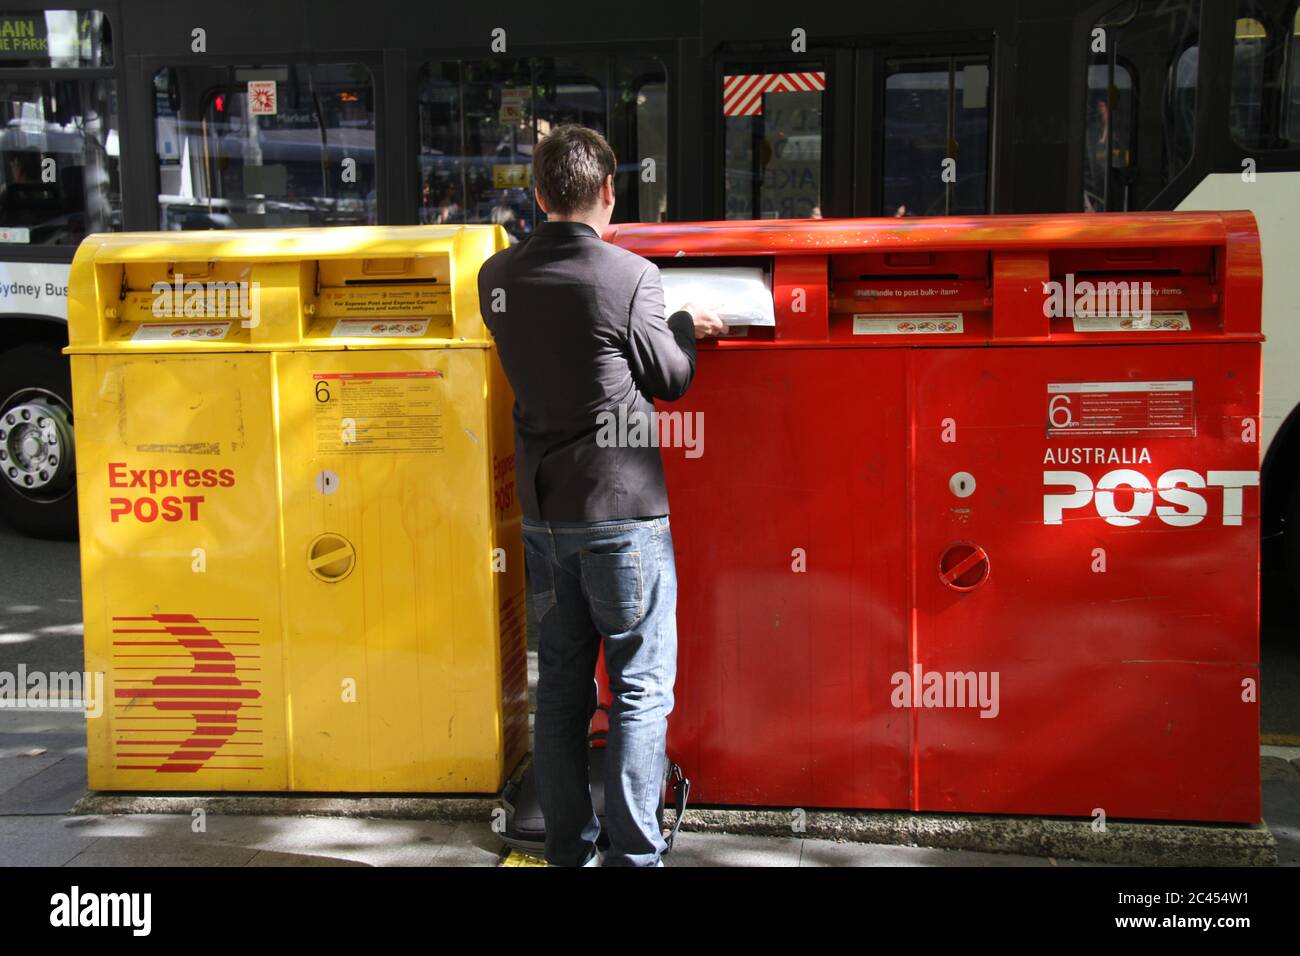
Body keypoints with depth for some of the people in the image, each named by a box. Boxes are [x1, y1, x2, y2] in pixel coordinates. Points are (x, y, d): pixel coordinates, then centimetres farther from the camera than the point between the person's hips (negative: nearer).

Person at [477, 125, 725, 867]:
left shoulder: (498, 277, 1)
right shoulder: (630, 276, -14)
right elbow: (671, 379, -3)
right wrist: (686, 325, 17)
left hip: (543, 511, 6)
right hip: (622, 508, -5)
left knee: (561, 685, 15)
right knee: (642, 689, 5)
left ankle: (568, 847, 25)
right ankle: (633, 851, 9)